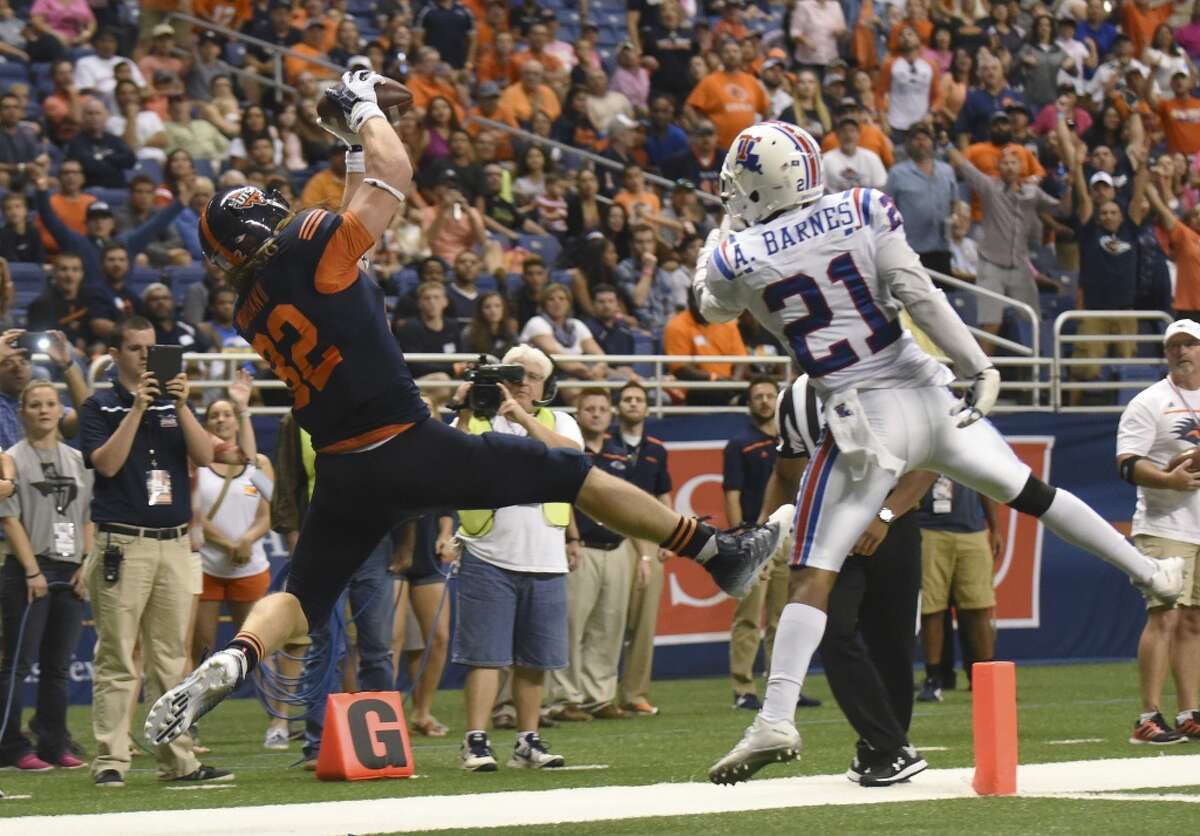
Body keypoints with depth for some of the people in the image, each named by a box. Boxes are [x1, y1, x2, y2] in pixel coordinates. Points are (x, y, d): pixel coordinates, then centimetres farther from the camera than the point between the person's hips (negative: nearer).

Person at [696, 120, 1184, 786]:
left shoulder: (739, 257, -5)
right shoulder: (862, 213, -2)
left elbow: (713, 308, 17)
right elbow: (917, 294, -9)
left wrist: (725, 231, 31)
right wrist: (978, 368, -7)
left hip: (863, 422, -3)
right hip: (926, 399, 3)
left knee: (812, 575, -3)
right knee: (1031, 491, 24)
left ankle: (776, 719, -15)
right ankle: (1150, 572, 38)